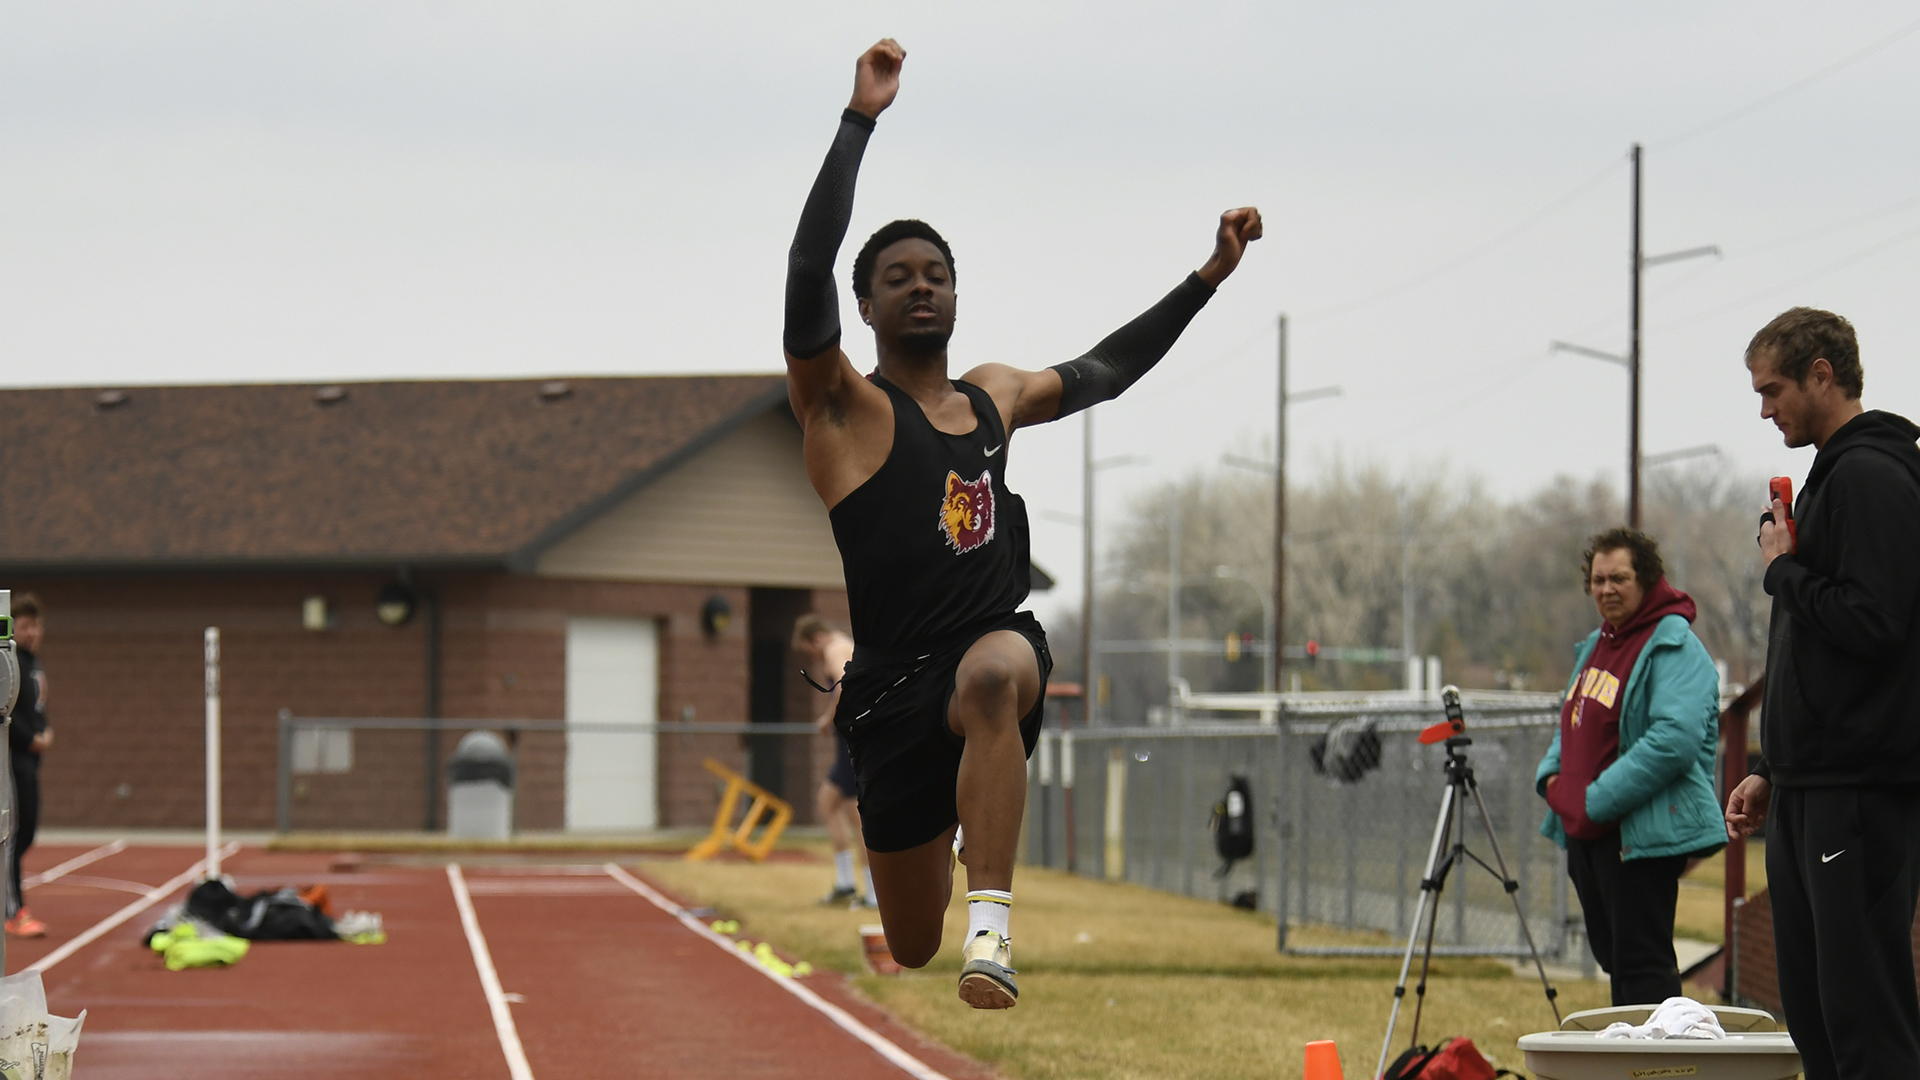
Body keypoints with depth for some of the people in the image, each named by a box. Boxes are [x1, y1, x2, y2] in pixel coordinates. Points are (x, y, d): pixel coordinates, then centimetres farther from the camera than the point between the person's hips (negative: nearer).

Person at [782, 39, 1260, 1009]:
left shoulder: (993, 396, 18)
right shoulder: (843, 407, 0)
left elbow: (1104, 371, 35)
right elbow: (807, 272, -15)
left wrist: (1209, 276, 34)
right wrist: (861, 119, -19)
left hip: (1002, 649, 2)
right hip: (896, 680, -2)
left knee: (993, 673, -39)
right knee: (911, 948, 3)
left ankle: (991, 923, -46)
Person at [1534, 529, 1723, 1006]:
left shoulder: (1675, 648, -13)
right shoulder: (1598, 644, 16)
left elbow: (1674, 739, -25)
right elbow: (1572, 726, 27)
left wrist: (1597, 800, -23)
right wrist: (1553, 775, 5)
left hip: (1641, 834, -10)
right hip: (1586, 833, 10)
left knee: (1641, 965, -11)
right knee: (1613, 956, 16)